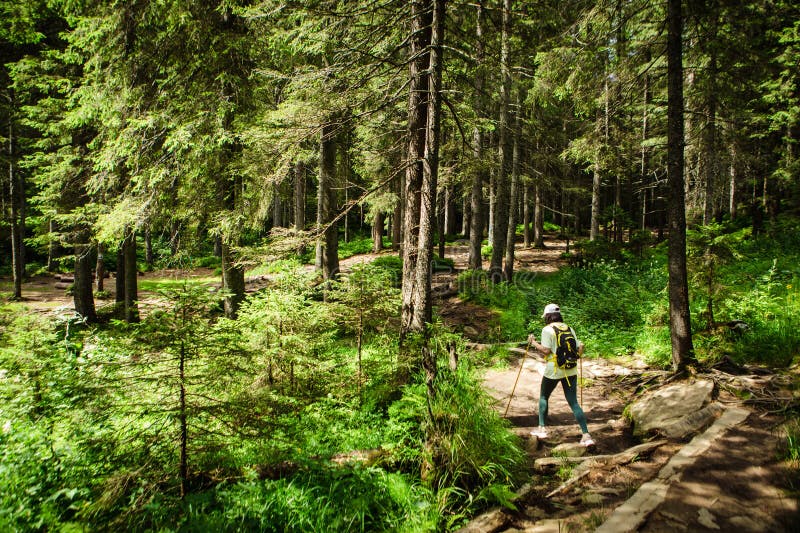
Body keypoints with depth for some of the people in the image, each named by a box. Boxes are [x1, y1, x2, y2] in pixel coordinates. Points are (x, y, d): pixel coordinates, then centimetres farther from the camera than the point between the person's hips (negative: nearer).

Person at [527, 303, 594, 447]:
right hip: (571, 370, 4)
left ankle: (542, 428, 21)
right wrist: (581, 346, 27)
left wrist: (533, 343, -1)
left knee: (543, 397, 18)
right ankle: (586, 435, -2)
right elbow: (579, 350, 5)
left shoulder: (547, 330, -7)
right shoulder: (569, 329, 7)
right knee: (573, 402, 6)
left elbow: (546, 350, -15)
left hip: (553, 370, -4)